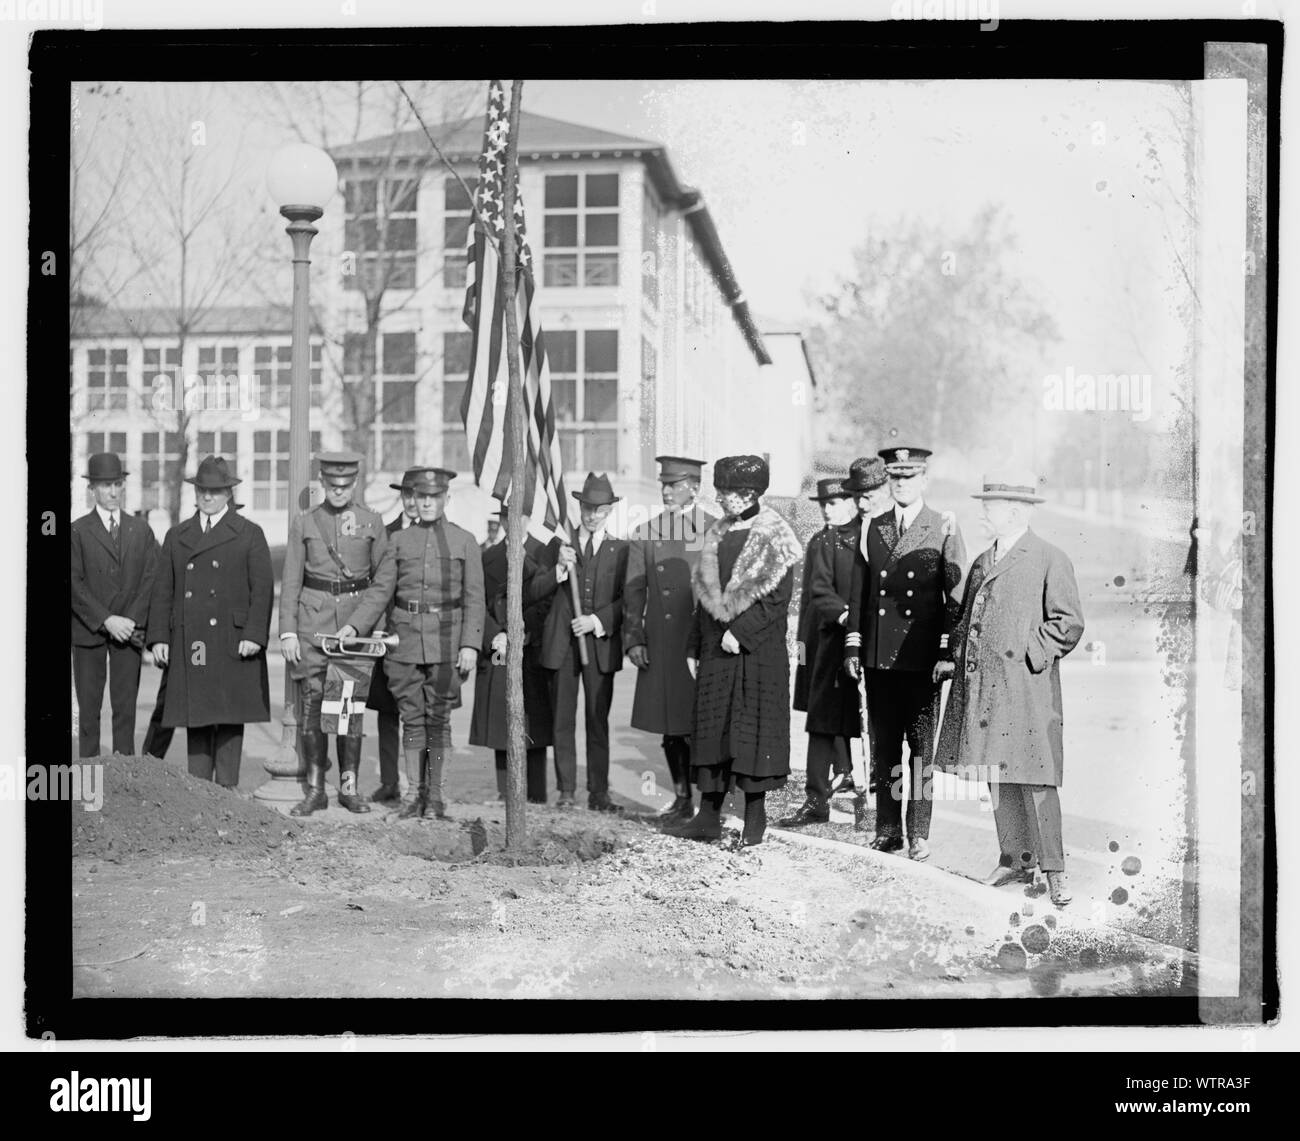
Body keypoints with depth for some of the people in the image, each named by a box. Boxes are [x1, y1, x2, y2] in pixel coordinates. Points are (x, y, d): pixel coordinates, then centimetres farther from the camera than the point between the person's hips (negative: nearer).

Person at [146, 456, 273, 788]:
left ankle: (226, 790, 3)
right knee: (196, 716, 3)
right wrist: (158, 636, 3)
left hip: (232, 643, -3)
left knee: (230, 717, -2)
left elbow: (262, 588, -1)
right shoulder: (177, 536, 15)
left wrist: (254, 635, -11)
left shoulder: (250, 534, 6)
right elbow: (163, 589, 13)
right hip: (189, 642, 3)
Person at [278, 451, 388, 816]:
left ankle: (349, 787, 11)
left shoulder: (372, 522, 6)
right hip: (312, 620, 0)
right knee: (311, 704, -1)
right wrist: (287, 631, -3)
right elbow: (290, 581, 5)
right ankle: (315, 789, 7)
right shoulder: (304, 522, 6)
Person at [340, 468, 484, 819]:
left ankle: (436, 793, 10)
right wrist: (355, 625, -8)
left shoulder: (464, 541, 4)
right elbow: (380, 590, 6)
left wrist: (470, 644, -8)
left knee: (439, 718, 1)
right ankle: (413, 792, 12)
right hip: (406, 640, 2)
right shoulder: (399, 540, 10)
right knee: (412, 718, 4)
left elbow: (474, 597, 1)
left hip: (446, 641, -2)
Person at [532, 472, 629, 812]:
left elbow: (626, 600, 4)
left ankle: (598, 793, 4)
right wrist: (559, 569, -10)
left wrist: (598, 621, -10)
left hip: (601, 643, -1)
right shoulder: (559, 544, 10)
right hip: (561, 643, 1)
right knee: (562, 720, 3)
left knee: (598, 720, 0)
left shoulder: (621, 549, 9)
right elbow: (535, 591, 5)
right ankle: (566, 790, 10)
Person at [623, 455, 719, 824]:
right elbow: (634, 590, 10)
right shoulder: (646, 534, 10)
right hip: (660, 648, 4)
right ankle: (682, 799, 21)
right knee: (670, 728, 9)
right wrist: (634, 638, 2)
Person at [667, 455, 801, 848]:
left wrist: (740, 632, -18)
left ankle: (755, 816, 7)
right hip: (715, 651, 6)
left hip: (757, 651, -6)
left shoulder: (773, 538, -7)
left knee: (754, 728, -2)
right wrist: (694, 647, 10)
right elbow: (706, 595, 15)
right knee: (712, 729, 6)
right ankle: (709, 816, 11)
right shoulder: (717, 535, 12)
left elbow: (778, 599, -12)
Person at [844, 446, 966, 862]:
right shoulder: (873, 529, 12)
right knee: (883, 746, 8)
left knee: (922, 746, -1)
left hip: (922, 656, -4)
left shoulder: (943, 531, 1)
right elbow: (858, 591, 14)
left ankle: (919, 834, 5)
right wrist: (853, 645, 8)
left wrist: (948, 652, -8)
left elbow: (956, 597, -2)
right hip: (878, 655, 4)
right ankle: (887, 830, 15)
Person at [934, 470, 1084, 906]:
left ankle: (1054, 869, -1)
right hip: (982, 689, 7)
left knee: (1035, 780, -7)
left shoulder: (1049, 560, -3)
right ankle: (1016, 860, 18)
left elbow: (1068, 623, -7)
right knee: (998, 777, 9)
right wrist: (954, 659, 12)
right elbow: (967, 618, 25)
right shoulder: (983, 562, 18)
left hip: (1026, 688, -7)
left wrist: (1027, 656, -13)